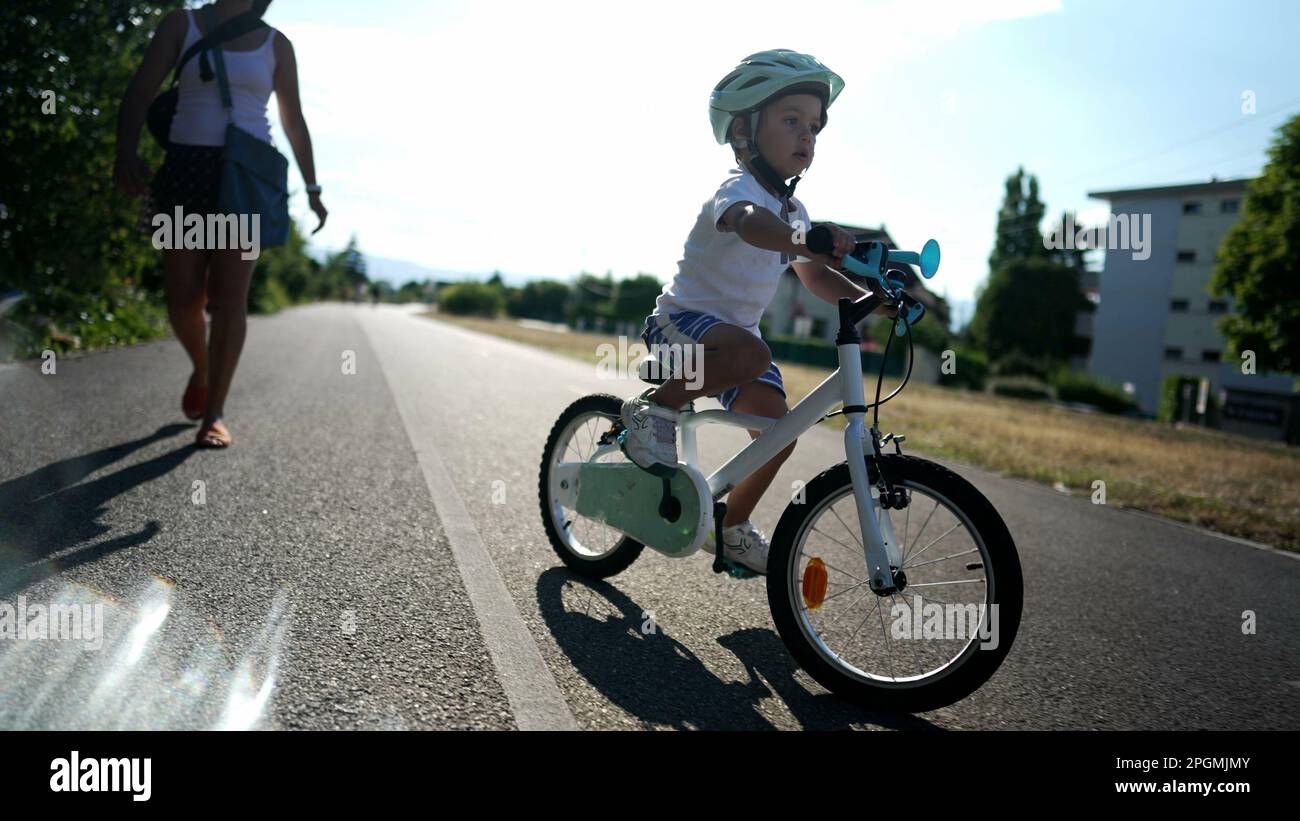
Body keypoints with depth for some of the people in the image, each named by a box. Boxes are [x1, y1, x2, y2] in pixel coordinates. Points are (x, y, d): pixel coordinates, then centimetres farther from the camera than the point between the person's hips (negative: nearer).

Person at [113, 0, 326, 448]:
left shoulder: (276, 45, 11)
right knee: (183, 301, -3)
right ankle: (201, 370, 29)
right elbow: (139, 92, -3)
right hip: (187, 170, 1)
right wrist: (126, 151, -22)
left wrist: (312, 188, 16)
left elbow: (293, 120, 18)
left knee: (229, 298, -12)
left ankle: (214, 414, -4)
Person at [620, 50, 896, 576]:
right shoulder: (738, 188, -19)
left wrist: (867, 298, -6)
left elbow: (816, 278, 11)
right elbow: (749, 222, -43)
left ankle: (731, 526, 18)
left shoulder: (794, 211, 9)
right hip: (681, 320, -8)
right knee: (750, 353, -39)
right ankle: (654, 409, -18)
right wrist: (800, 240, -64)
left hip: (735, 330, 8)